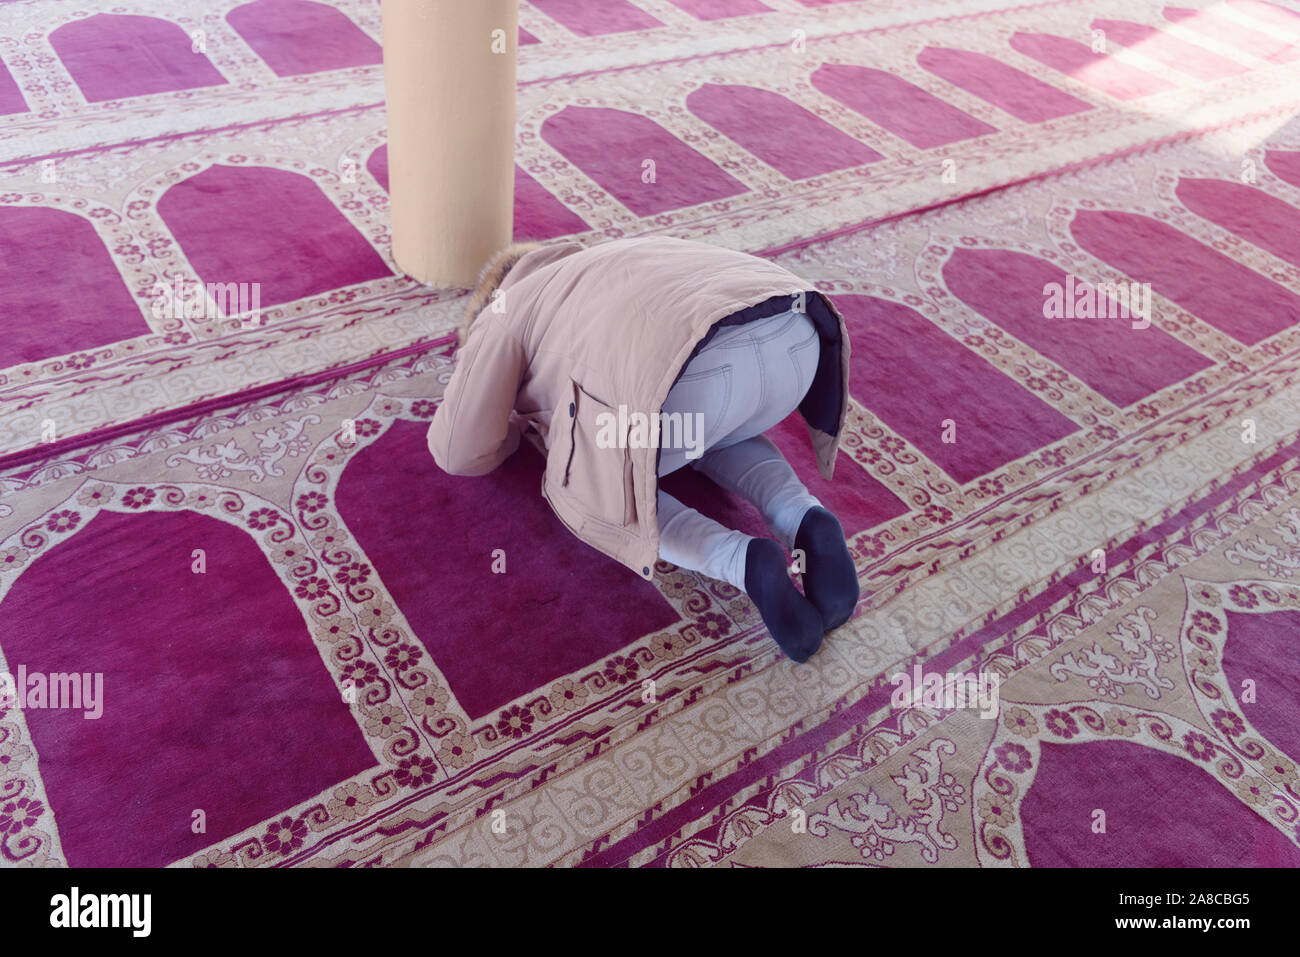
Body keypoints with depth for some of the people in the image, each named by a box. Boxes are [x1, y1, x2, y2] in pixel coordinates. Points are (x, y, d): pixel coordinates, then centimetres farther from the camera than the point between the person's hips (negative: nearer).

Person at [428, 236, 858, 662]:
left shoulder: (504, 314, 28)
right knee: (712, 433, 38)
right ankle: (807, 524, 8)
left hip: (695, 371, -6)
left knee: (581, 487, 21)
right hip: (799, 339, 7)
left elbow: (459, 453, 26)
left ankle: (746, 562, -3)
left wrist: (517, 422, 49)